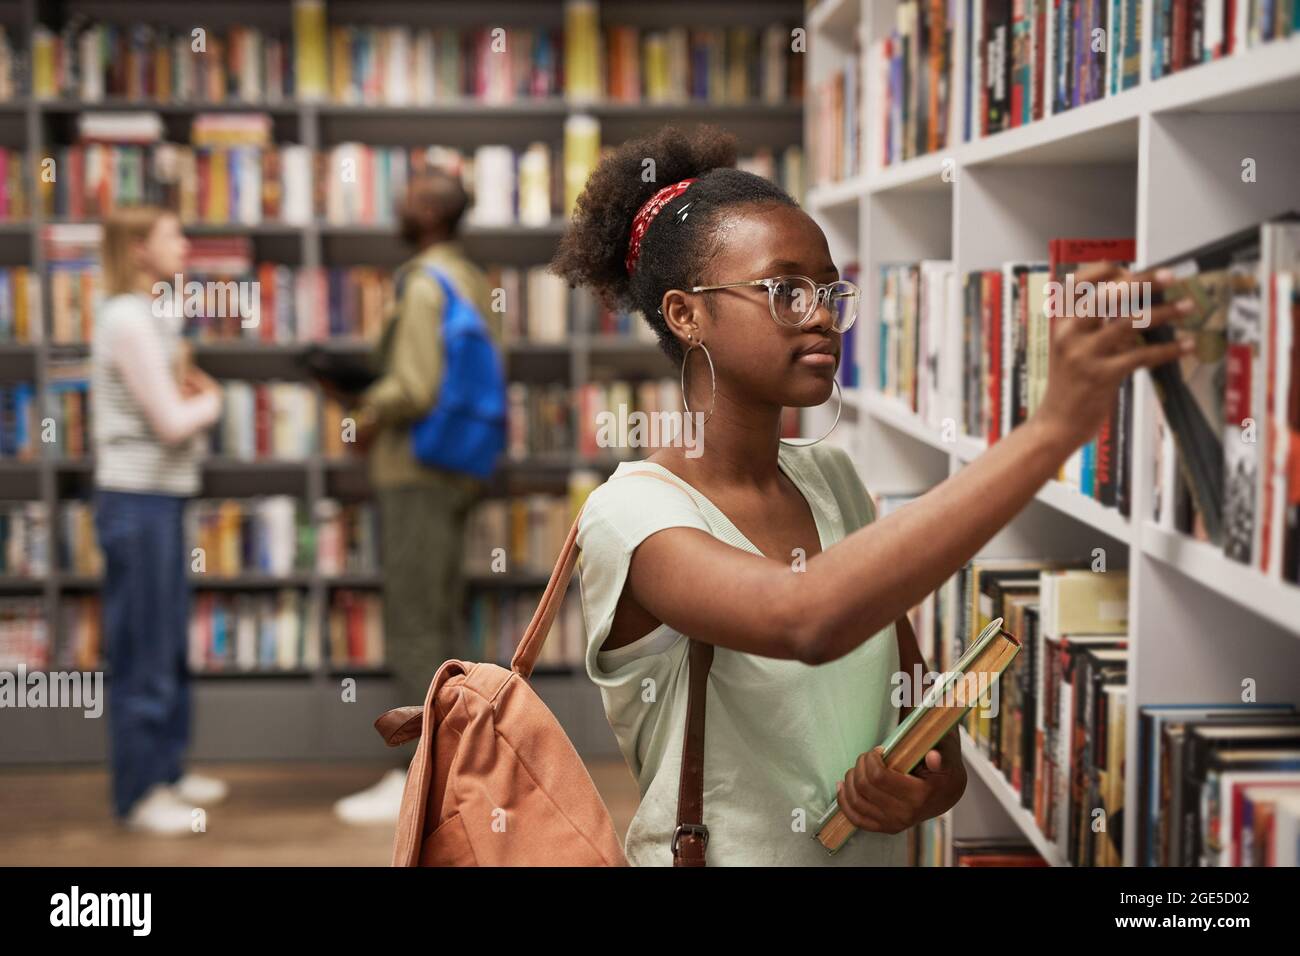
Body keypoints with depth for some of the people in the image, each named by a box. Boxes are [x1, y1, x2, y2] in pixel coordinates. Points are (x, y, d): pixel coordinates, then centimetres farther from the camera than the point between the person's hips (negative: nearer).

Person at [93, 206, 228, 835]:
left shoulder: (149, 318, 16)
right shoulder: (128, 321, -15)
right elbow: (171, 422, -18)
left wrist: (193, 396, 0)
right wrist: (210, 402, 1)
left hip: (161, 499, 10)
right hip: (138, 500, -10)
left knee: (170, 647, 17)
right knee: (143, 652, -3)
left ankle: (167, 770, 28)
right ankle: (139, 794, 6)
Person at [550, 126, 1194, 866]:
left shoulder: (833, 480, 4)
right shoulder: (632, 514, -15)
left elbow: (917, 692, 11)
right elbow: (808, 619, -33)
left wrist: (937, 780, -10)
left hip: (876, 848, 5)